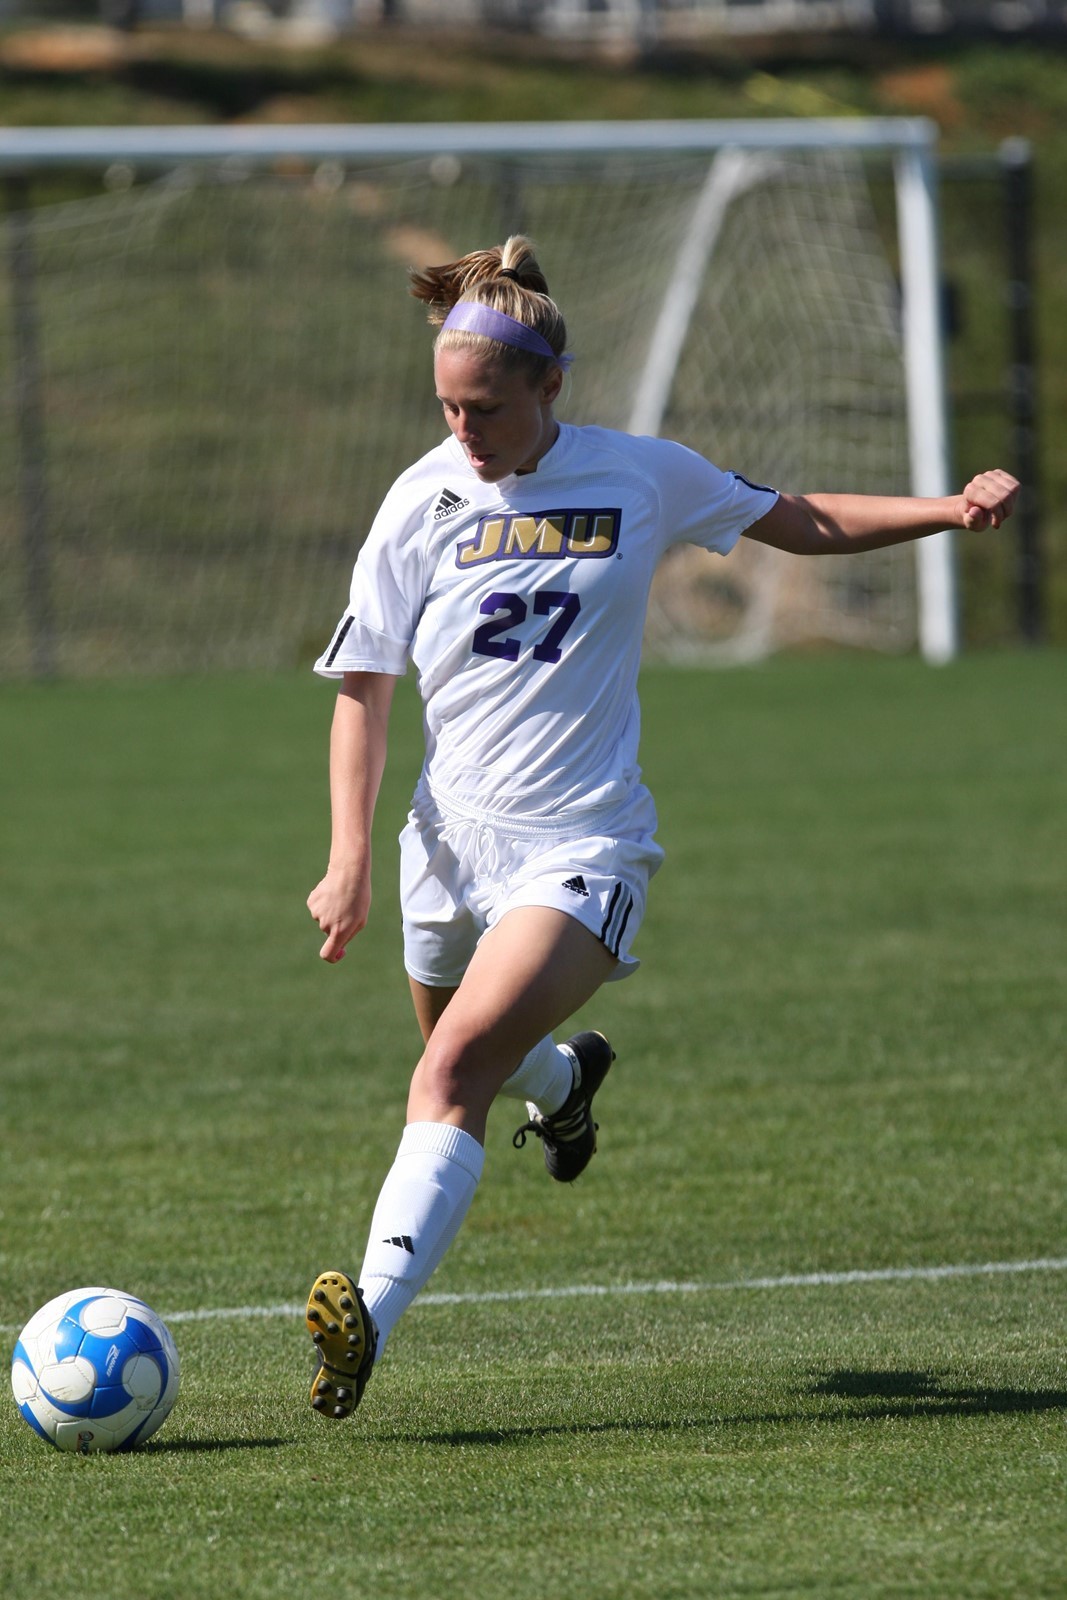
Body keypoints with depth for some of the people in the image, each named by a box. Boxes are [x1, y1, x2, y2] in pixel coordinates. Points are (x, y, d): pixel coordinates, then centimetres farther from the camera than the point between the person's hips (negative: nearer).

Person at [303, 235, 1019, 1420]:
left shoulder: (641, 478, -2)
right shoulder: (423, 504, -3)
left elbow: (799, 523, 15)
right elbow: (364, 689, 1)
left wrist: (947, 511, 2)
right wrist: (350, 857, -10)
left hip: (580, 846, -3)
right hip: (452, 836, 3)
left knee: (455, 1070, -23)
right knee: (460, 1063, 22)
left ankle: (372, 1311, -32)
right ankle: (565, 1076, 58)